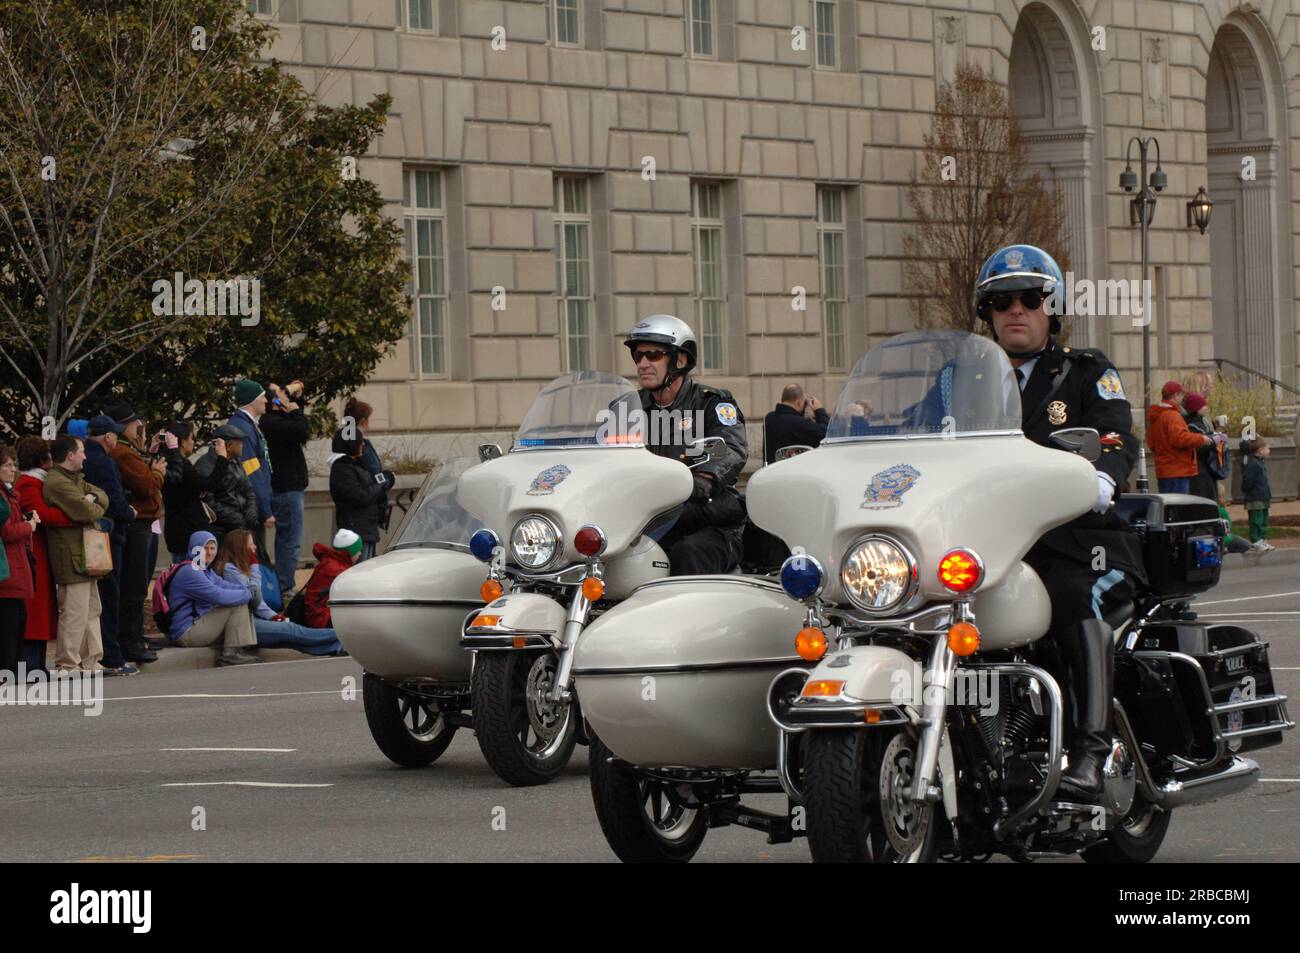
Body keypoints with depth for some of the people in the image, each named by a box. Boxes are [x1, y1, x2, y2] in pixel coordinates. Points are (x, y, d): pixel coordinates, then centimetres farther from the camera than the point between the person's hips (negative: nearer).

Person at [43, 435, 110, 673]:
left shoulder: (75, 479, 18)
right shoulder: (57, 483, -16)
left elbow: (103, 497, 14)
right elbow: (87, 512, -22)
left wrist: (93, 498, -8)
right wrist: (96, 508, -1)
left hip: (84, 557, 11)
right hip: (71, 556, -11)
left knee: (92, 610, 15)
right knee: (75, 612, -8)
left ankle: (91, 661, 21)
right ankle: (68, 665, -4)